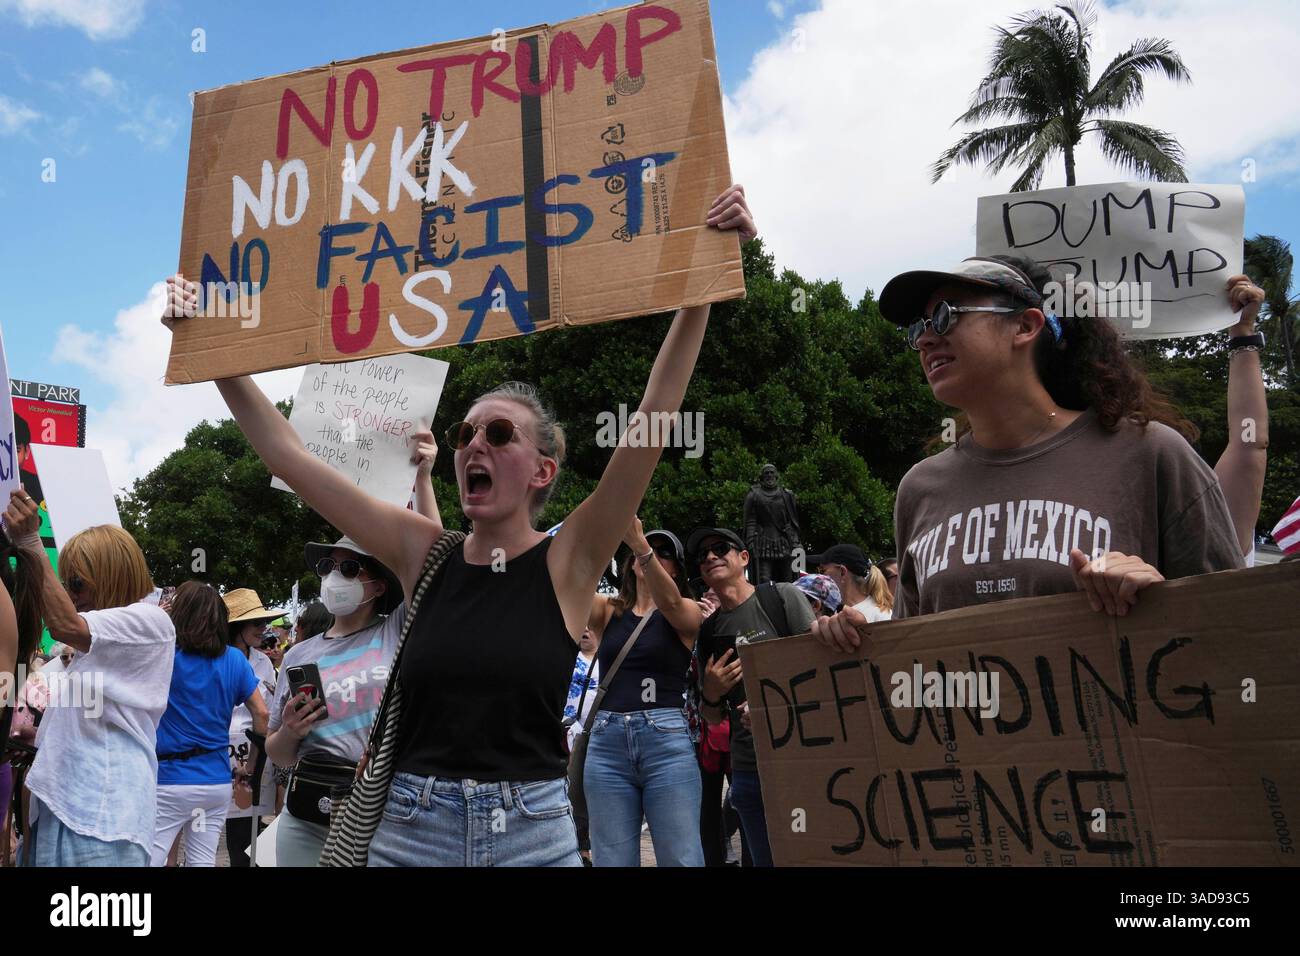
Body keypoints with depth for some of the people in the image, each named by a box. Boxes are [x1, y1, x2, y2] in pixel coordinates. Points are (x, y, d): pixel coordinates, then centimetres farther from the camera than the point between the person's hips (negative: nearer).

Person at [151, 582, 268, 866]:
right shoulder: (234, 660, 1)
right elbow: (261, 713, 1)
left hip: (169, 780, -4)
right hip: (217, 780, 4)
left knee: (150, 858, 2)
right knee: (203, 861, 10)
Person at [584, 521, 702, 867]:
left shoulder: (686, 612, 7)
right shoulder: (608, 611, 13)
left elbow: (669, 601, -16)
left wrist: (639, 542, -32)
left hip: (667, 740, -2)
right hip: (606, 741, 2)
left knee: (681, 859, -4)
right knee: (612, 861, 4)